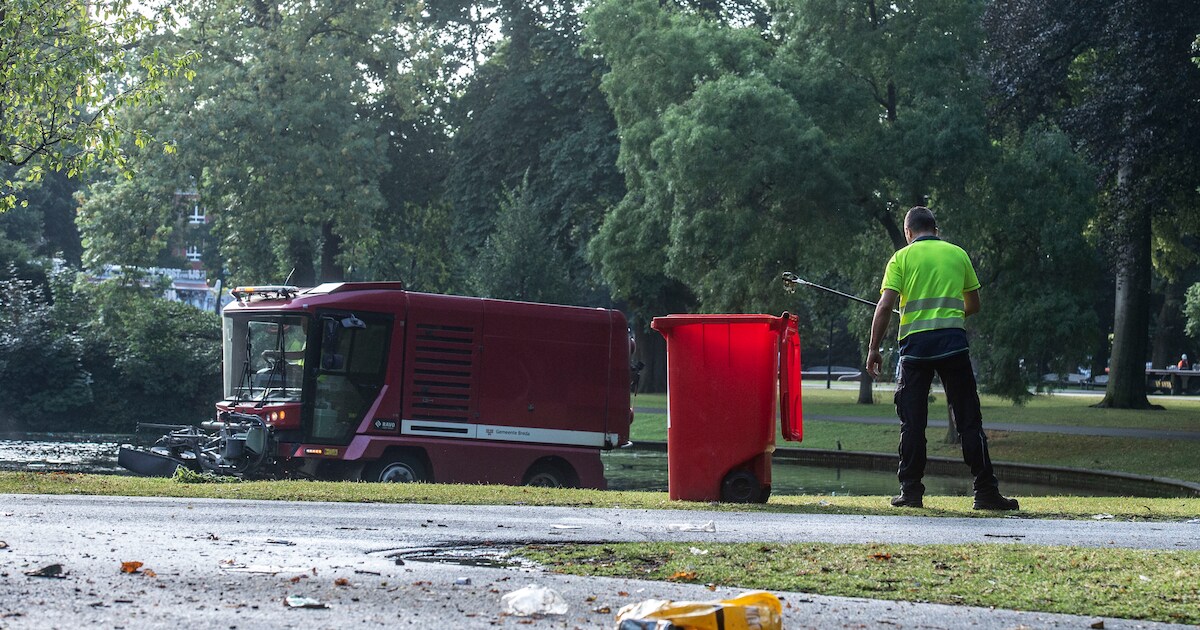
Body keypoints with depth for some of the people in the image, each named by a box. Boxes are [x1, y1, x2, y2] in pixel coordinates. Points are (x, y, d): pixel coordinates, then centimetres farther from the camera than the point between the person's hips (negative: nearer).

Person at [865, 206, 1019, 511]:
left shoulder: (901, 257, 6)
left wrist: (873, 349, -1)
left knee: (912, 420, 6)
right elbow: (974, 305, 18)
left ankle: (911, 491, 6)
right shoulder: (958, 254, 13)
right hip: (953, 342, 1)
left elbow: (885, 306, -5)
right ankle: (986, 491, -1)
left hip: (915, 342, -1)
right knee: (969, 419, 2)